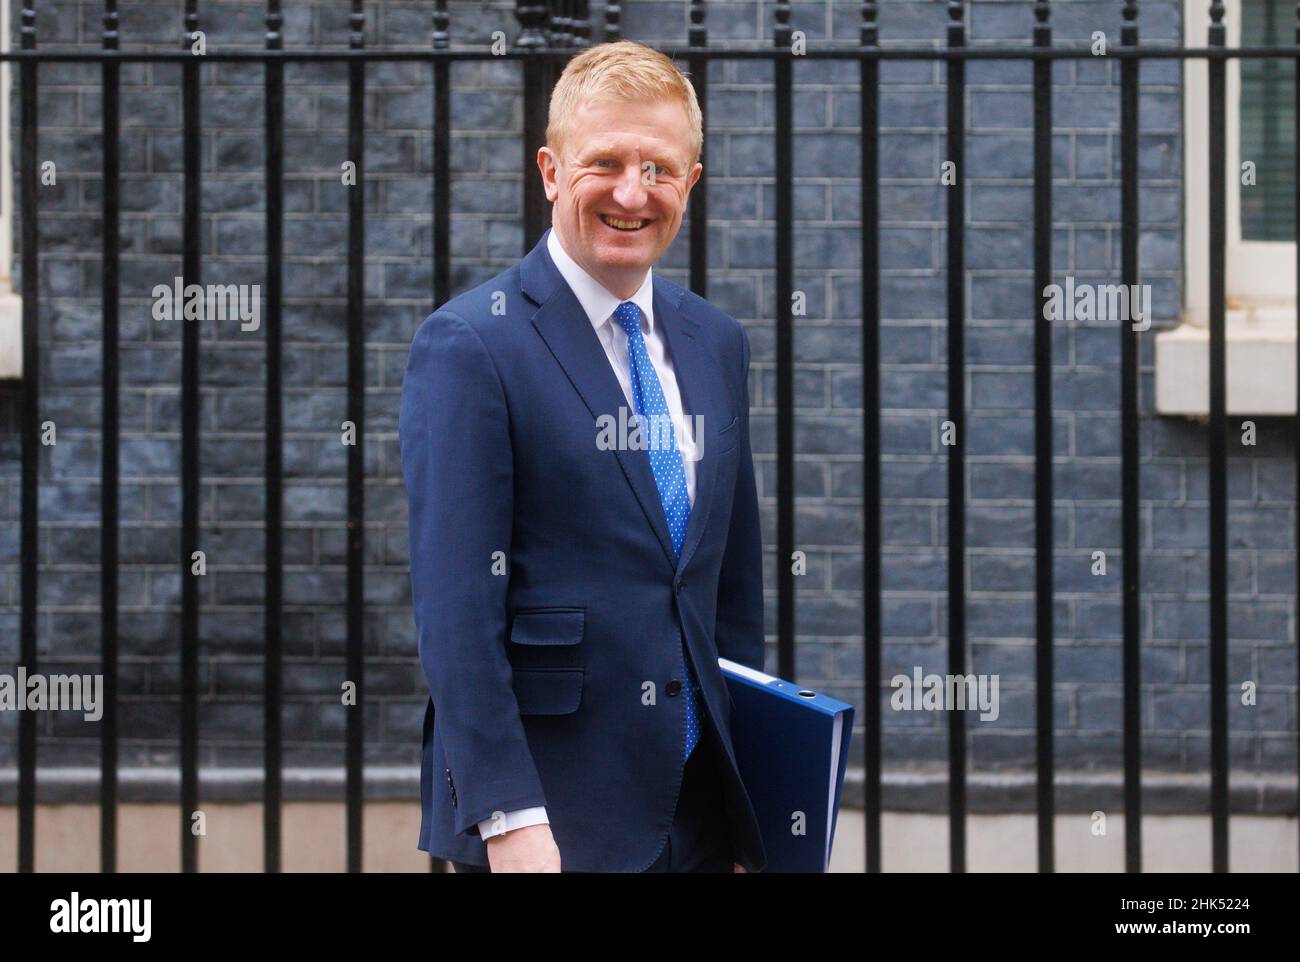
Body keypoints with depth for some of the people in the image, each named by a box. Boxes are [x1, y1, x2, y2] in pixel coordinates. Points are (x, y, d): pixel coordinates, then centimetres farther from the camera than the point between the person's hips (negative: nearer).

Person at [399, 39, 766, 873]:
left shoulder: (716, 344, 12)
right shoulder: (470, 345, -9)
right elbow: (456, 609, -14)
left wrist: (746, 816, 14)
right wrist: (507, 817, -20)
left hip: (701, 814, 6)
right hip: (548, 823, -6)